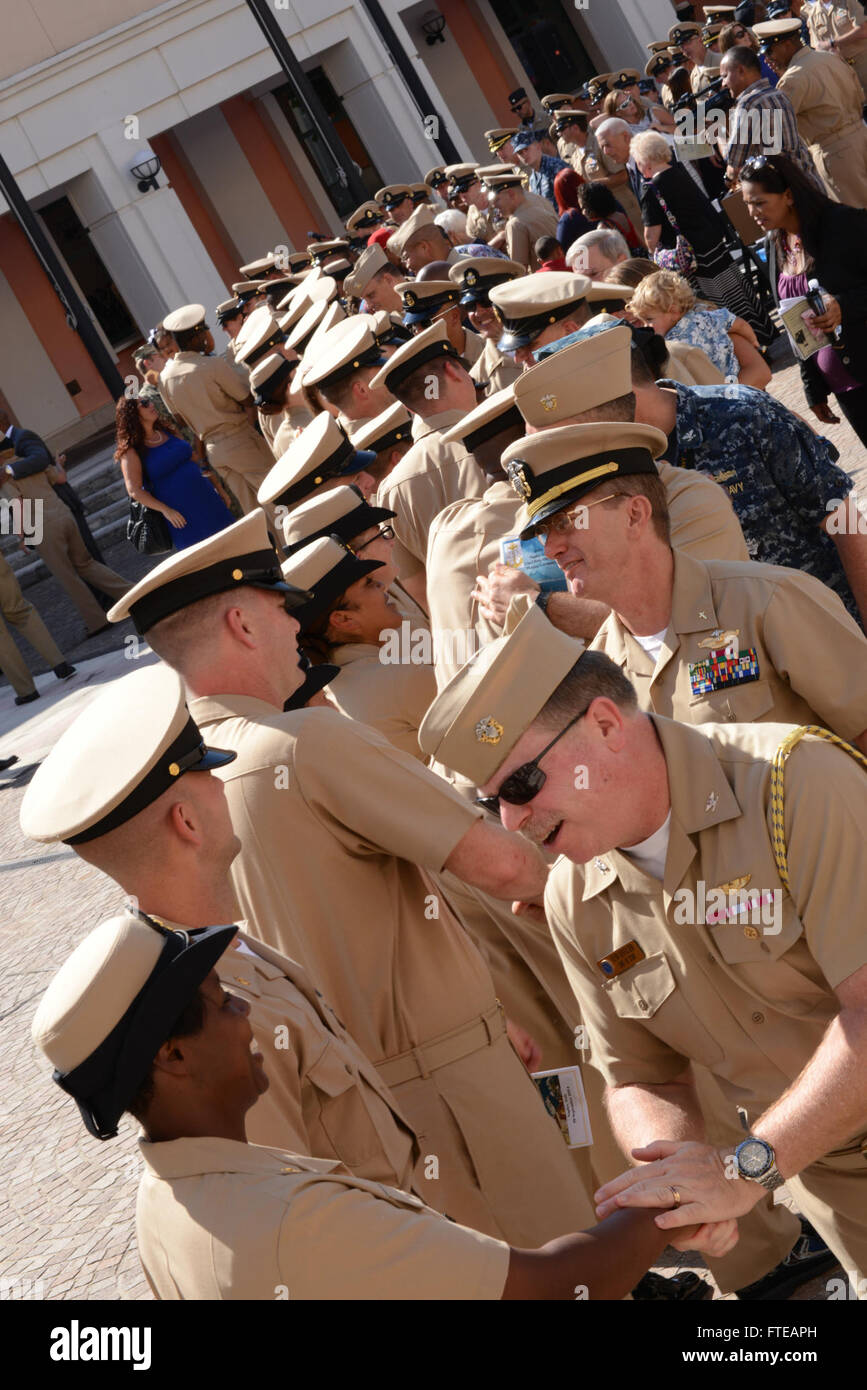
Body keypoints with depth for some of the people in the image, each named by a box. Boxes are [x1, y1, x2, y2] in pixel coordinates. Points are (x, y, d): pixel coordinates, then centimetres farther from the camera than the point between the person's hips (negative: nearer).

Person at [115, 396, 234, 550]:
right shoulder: (132, 451, -11)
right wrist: (165, 510, -20)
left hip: (204, 496, 6)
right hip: (181, 514, -6)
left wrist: (217, 486, 14)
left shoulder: (167, 432, 9)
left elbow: (192, 459, 17)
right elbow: (134, 490, -15)